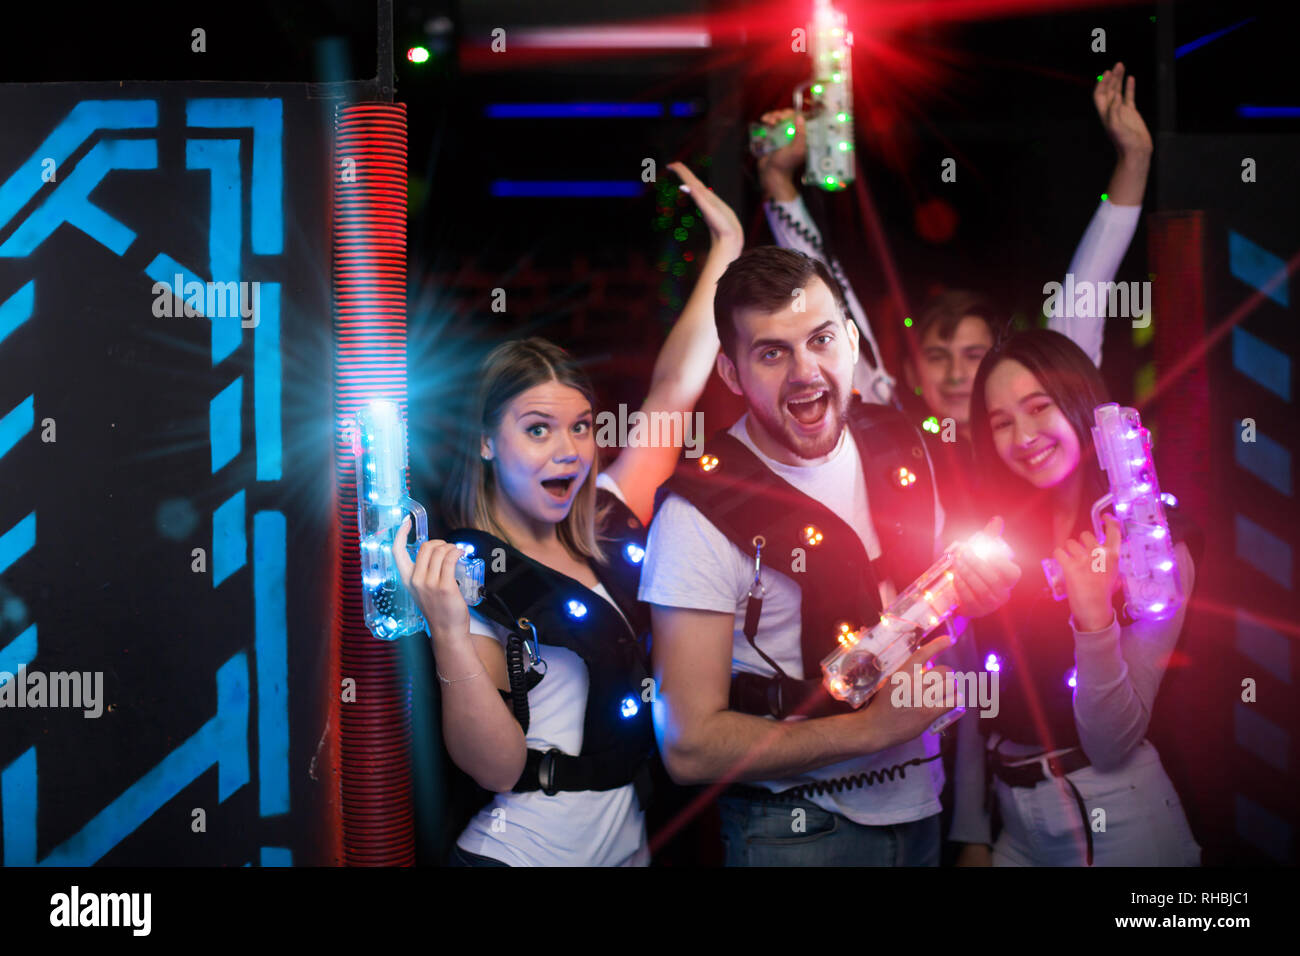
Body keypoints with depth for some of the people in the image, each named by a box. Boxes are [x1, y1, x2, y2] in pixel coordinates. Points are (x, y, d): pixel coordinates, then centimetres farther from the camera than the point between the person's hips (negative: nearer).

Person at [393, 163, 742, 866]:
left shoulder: (601, 531, 3)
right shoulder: (468, 573, -13)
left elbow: (672, 391, 7)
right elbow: (497, 768, -18)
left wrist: (726, 246, 9)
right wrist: (449, 634, -31)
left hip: (628, 844, 6)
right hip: (523, 853, -6)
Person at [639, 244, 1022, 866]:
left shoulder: (898, 445, -2)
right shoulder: (699, 515, -20)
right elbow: (688, 748, -20)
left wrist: (972, 589, -8)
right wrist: (872, 726, -26)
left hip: (922, 805, 6)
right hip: (794, 833, -6)